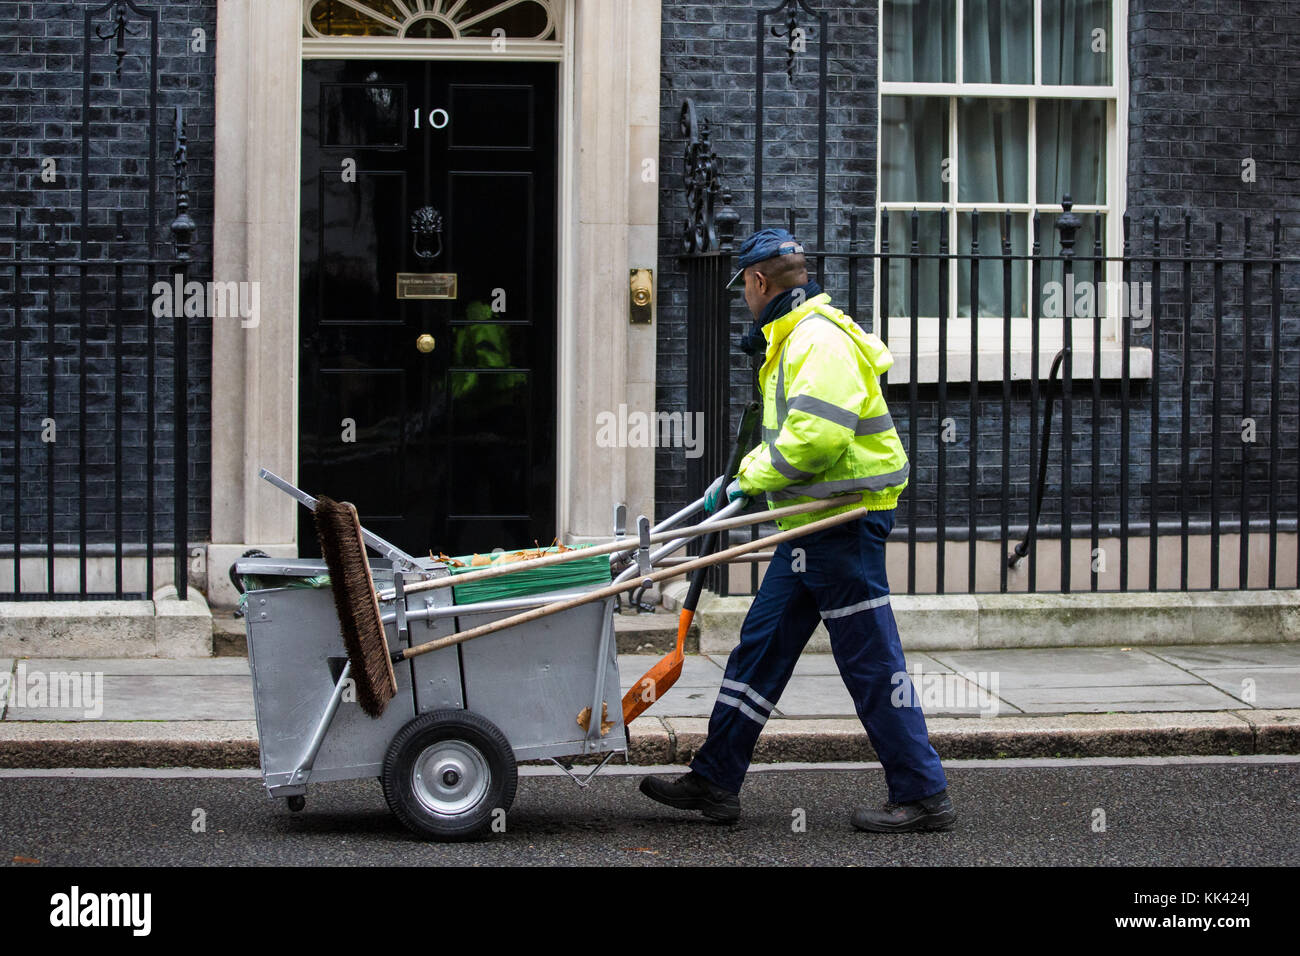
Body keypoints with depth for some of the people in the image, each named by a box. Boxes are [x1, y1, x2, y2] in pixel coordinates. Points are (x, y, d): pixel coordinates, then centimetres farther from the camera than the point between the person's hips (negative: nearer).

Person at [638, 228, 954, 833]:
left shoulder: (821, 340, -17)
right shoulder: (792, 340, 18)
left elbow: (816, 437, -27)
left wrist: (753, 479, -13)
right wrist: (741, 479, 16)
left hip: (844, 526, -11)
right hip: (812, 530, 11)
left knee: (871, 662, -5)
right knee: (760, 647, 12)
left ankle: (923, 794, 2)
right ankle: (715, 782, 18)